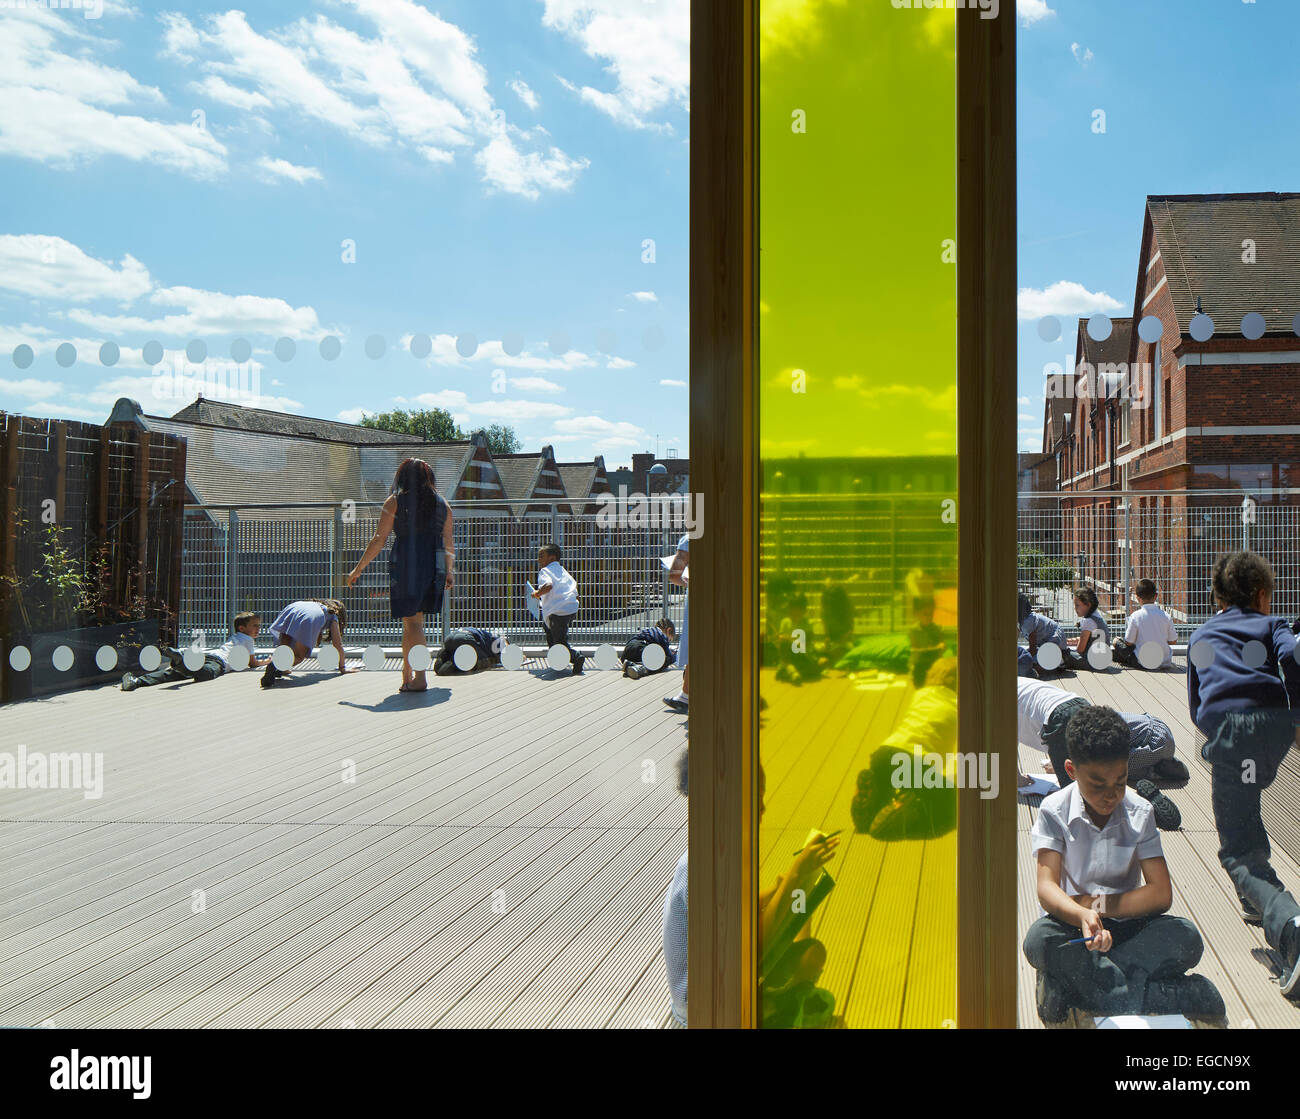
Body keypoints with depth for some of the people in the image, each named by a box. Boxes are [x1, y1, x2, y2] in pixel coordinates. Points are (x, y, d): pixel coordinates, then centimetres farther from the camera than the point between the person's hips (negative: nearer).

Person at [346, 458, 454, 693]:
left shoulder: (395, 502, -1)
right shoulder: (441, 503, 10)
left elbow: (379, 539, -4)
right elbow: (449, 542, 13)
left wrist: (358, 568, 3)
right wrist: (449, 572, 25)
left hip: (405, 565, -4)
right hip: (433, 567, 4)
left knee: (411, 621, -1)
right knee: (413, 620, 15)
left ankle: (420, 677, -6)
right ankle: (406, 673, 22)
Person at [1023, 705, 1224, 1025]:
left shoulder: (1139, 813, -4)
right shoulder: (1054, 811, -10)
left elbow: (1161, 894, -8)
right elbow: (1047, 888, -20)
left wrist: (1097, 903, -15)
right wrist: (1083, 916, -41)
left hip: (1126, 927, 2)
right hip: (1074, 925, -2)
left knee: (1186, 938, -27)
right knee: (1039, 939, -36)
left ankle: (1070, 986, -26)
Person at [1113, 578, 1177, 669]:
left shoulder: (1135, 616, -13)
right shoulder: (1165, 616, -5)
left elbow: (1129, 642, -8)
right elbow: (1172, 641, 3)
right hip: (1165, 662, 2)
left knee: (1117, 641, 16)